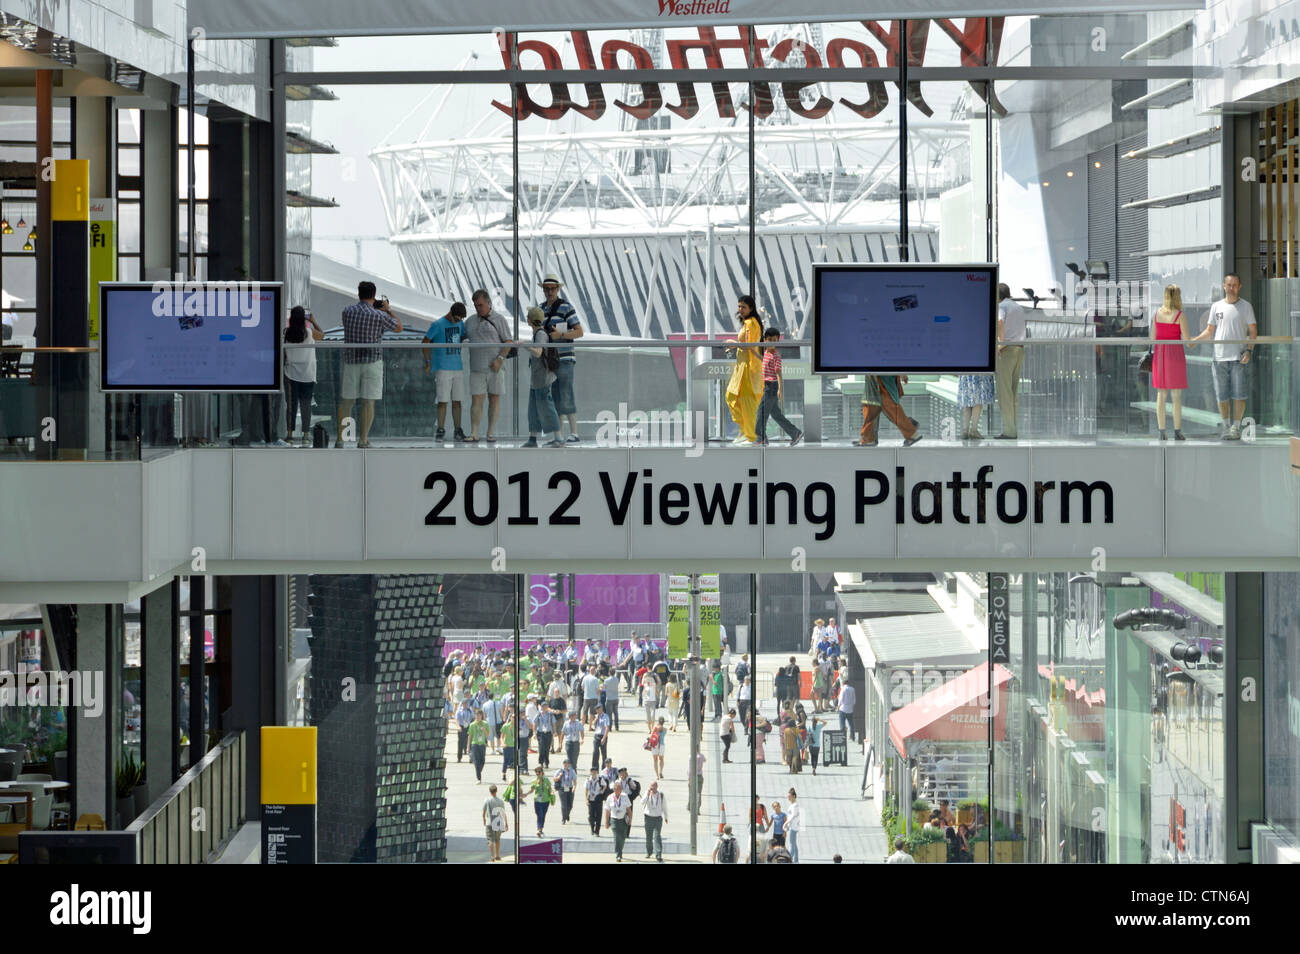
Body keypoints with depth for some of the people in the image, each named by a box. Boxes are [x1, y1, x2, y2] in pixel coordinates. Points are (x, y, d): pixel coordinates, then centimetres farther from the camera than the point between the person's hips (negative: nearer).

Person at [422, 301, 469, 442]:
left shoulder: (460, 323, 11)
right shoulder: (437, 325, -5)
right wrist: (428, 362, -2)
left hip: (458, 368, 5)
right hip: (442, 369, -5)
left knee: (457, 401, 3)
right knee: (442, 400, -6)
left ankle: (458, 431, 7)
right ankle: (441, 430, 0)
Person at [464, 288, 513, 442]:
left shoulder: (499, 319, -1)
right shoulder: (471, 321, 12)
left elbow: (508, 342, -4)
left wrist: (499, 359, -16)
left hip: (494, 367, -3)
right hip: (476, 368, 3)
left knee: (494, 399, 2)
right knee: (476, 400, -4)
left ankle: (491, 434, 5)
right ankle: (474, 434, -7)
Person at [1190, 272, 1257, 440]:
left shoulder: (1246, 306, 4)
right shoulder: (1216, 306, 12)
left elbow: (1253, 331, 4)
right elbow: (1209, 331, 17)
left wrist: (1249, 350, -10)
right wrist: (1193, 341, 2)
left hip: (1239, 357, -3)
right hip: (1220, 357, 3)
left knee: (1238, 394, -7)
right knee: (1221, 395, 3)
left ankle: (1236, 427, 0)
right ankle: (1226, 426, 14)